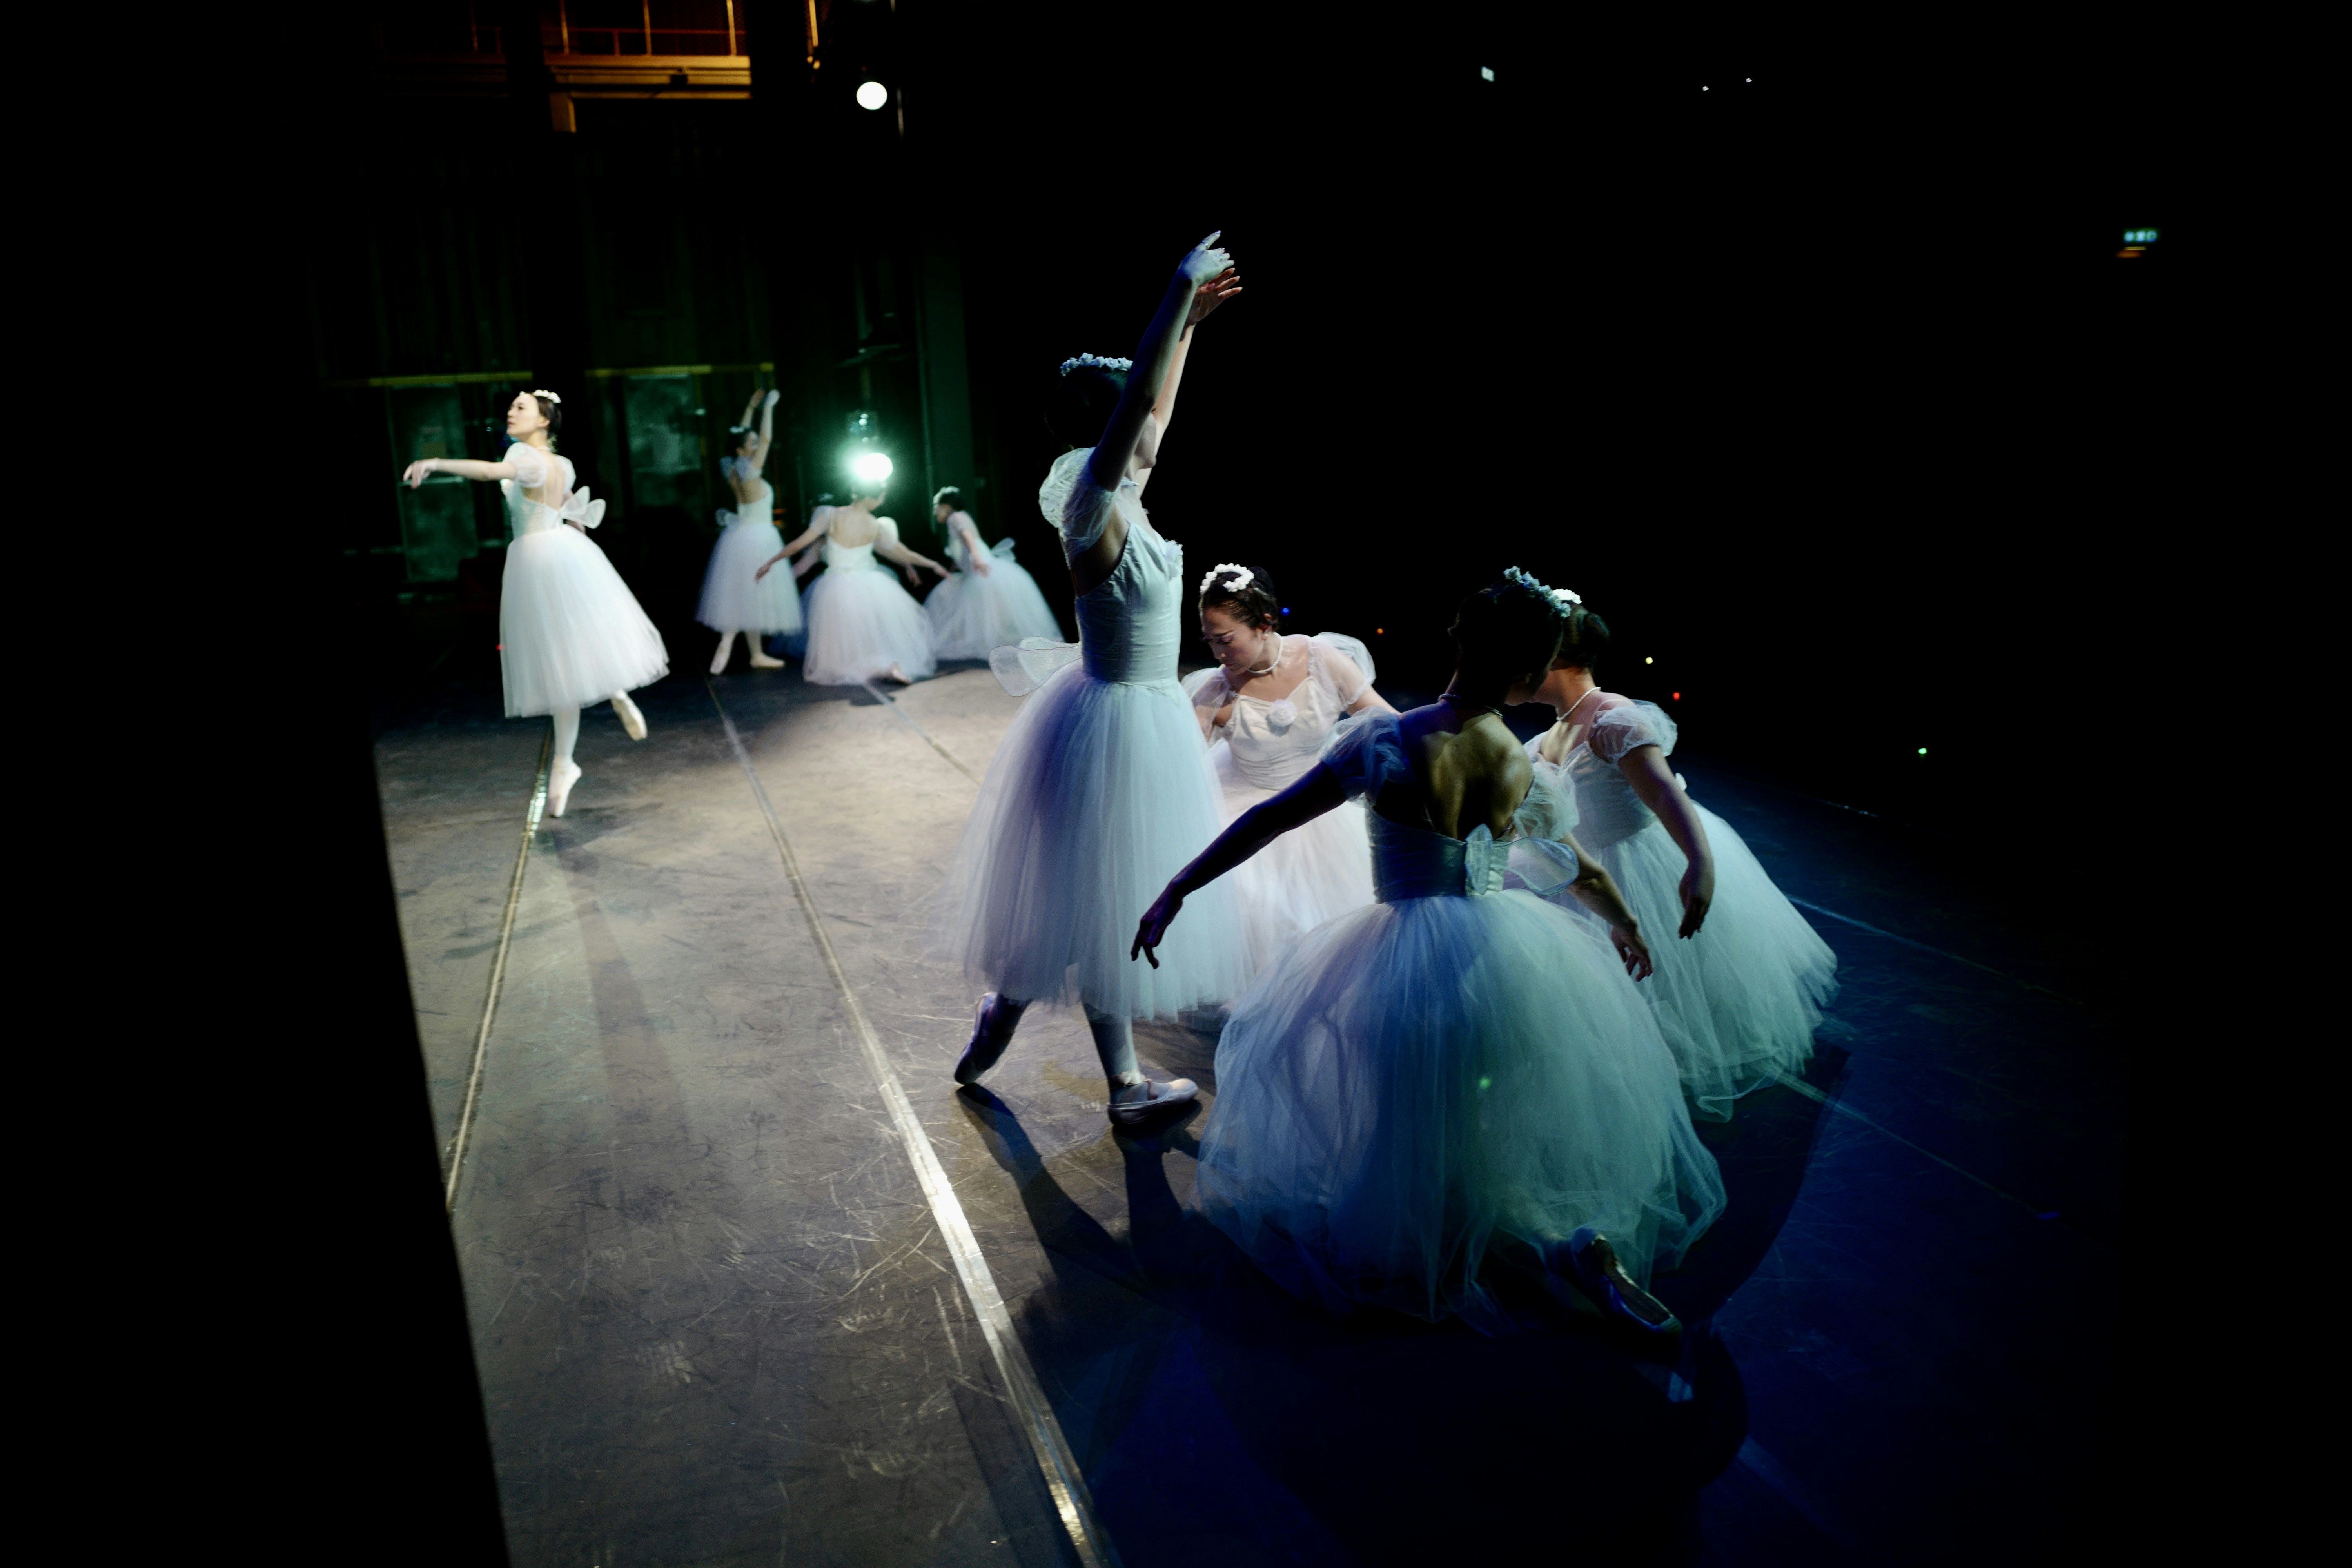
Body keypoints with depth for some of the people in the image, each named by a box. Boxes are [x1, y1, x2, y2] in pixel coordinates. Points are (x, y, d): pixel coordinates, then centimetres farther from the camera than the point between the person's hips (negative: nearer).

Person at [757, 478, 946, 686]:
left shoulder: (831, 515, -7)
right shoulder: (878, 526, -6)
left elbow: (800, 543, -4)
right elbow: (905, 555, 4)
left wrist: (770, 562, 6)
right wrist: (933, 564, 19)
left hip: (836, 588, 1)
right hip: (869, 588, 0)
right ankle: (892, 665, -4)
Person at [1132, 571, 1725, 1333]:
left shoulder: (1388, 742, -14)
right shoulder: (1525, 771, -2)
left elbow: (1269, 820, -11)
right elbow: (1582, 871, 15)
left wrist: (1176, 892, -3)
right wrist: (1627, 927, 36)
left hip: (1404, 971, -4)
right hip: (1509, 958, 4)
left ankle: (1453, 1252, 5)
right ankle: (1584, 1243, 17)